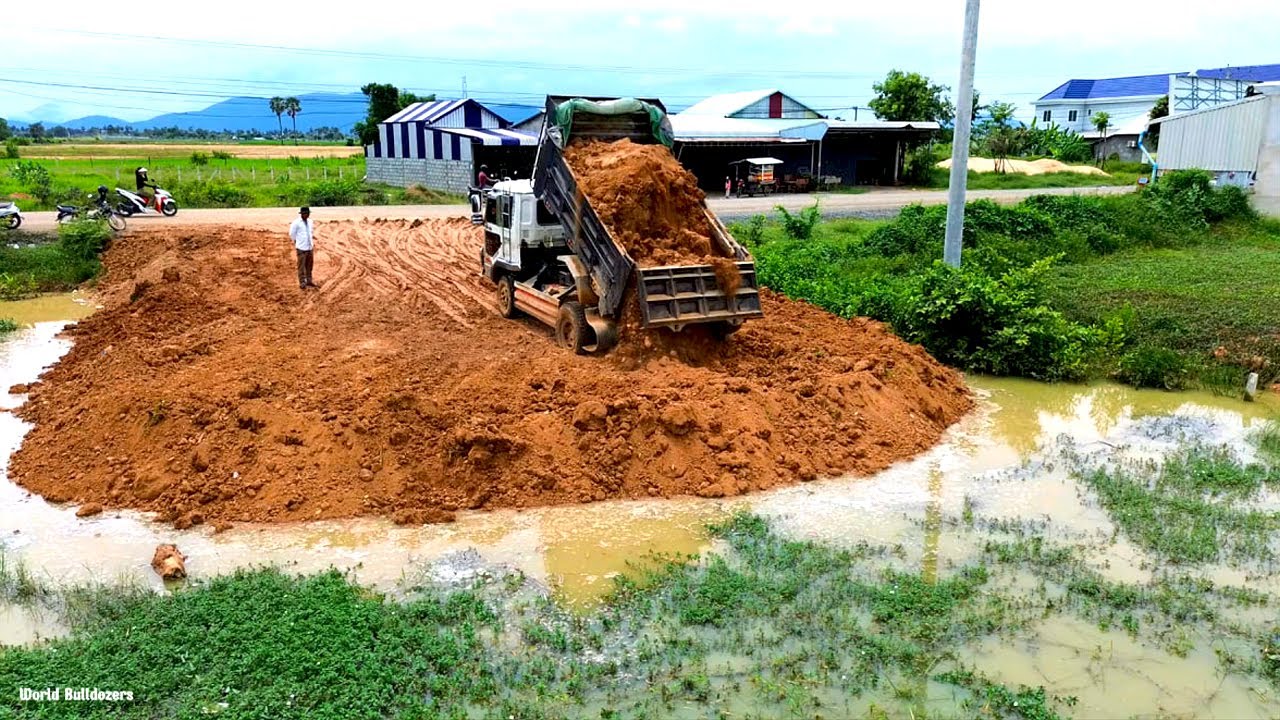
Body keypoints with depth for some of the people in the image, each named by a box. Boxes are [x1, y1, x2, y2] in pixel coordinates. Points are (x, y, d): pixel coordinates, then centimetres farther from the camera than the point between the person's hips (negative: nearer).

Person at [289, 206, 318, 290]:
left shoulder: (310, 221, 8)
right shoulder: (296, 223, -10)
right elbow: (292, 234, -2)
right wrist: (297, 241, 6)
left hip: (310, 247, 6)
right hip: (301, 248, -6)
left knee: (309, 265, 12)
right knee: (301, 266, 0)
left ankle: (309, 281, 22)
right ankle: (302, 283, 6)